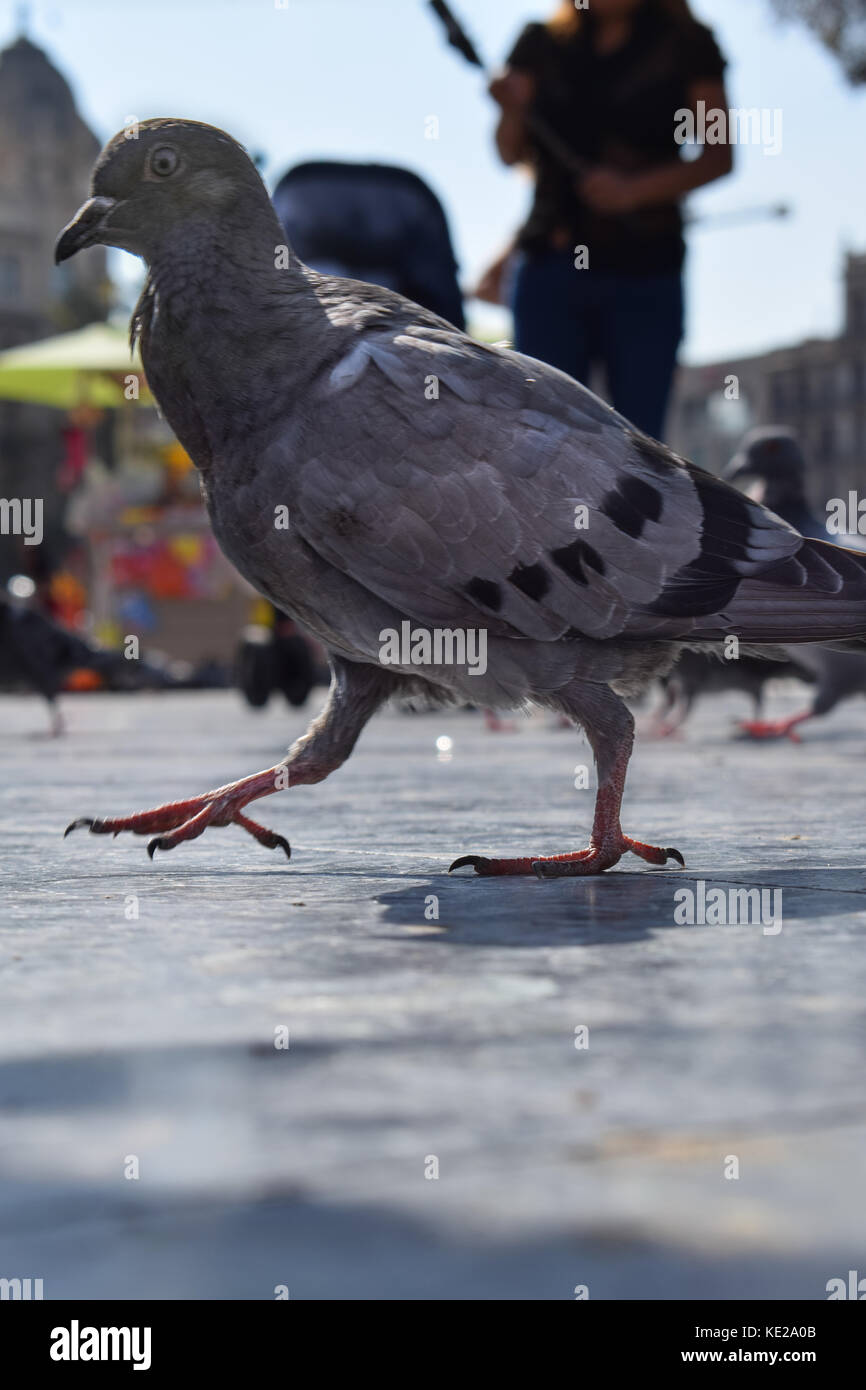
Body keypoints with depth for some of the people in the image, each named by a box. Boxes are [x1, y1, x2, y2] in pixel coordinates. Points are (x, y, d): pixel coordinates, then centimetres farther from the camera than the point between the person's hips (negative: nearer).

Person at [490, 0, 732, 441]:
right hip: (551, 264, 2)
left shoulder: (685, 46, 4)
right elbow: (511, 153, 7)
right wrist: (513, 110, -16)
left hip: (644, 275, -2)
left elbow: (719, 157, 0)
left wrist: (634, 189, -15)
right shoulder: (543, 44, 11)